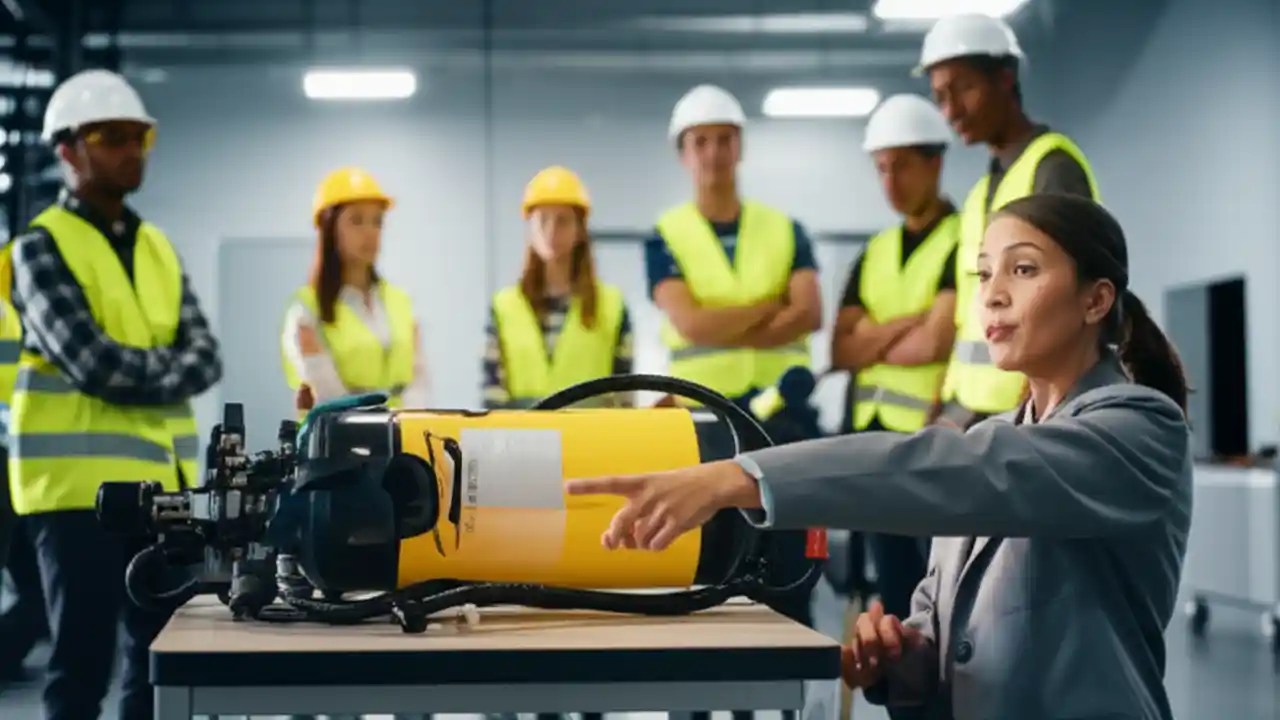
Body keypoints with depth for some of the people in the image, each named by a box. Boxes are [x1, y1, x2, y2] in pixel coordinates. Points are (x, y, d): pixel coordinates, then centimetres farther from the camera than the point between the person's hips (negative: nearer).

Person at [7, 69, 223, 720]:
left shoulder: (157, 248, 15)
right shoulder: (42, 246, -5)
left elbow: (204, 359, 4)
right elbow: (90, 361, -17)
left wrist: (131, 372, -12)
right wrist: (167, 367, -4)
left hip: (165, 482, 6)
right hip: (81, 484, -6)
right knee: (83, 662, -2)